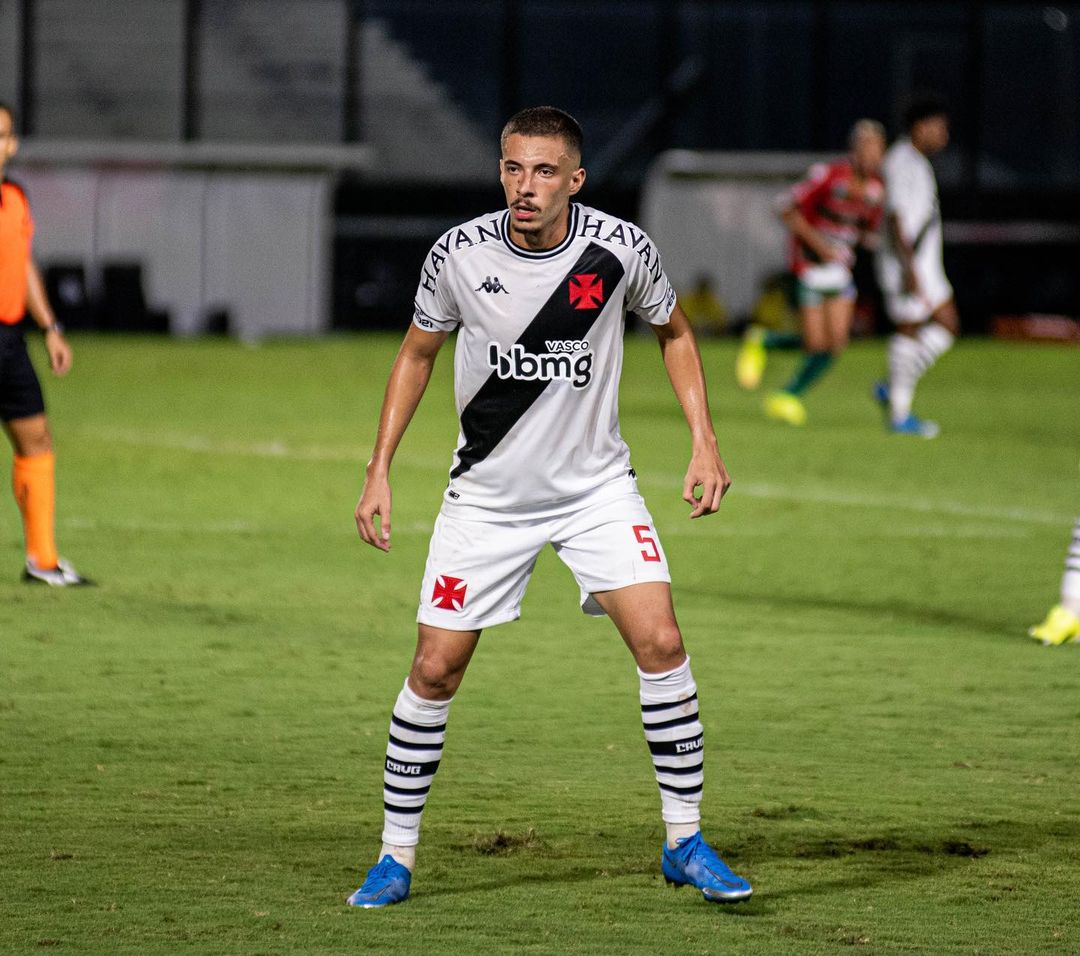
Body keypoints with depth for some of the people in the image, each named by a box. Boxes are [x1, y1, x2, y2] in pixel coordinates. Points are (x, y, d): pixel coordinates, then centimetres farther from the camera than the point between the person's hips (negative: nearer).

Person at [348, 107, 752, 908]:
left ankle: (685, 842, -1)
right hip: (487, 494, 0)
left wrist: (705, 442, -2)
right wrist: (379, 469, 0)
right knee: (434, 668, -3)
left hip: (597, 487, 0)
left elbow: (673, 332, 7)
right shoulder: (459, 255, -13)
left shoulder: (621, 248, -13)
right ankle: (396, 857, 12)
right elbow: (417, 354, 5)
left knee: (660, 641, -15)